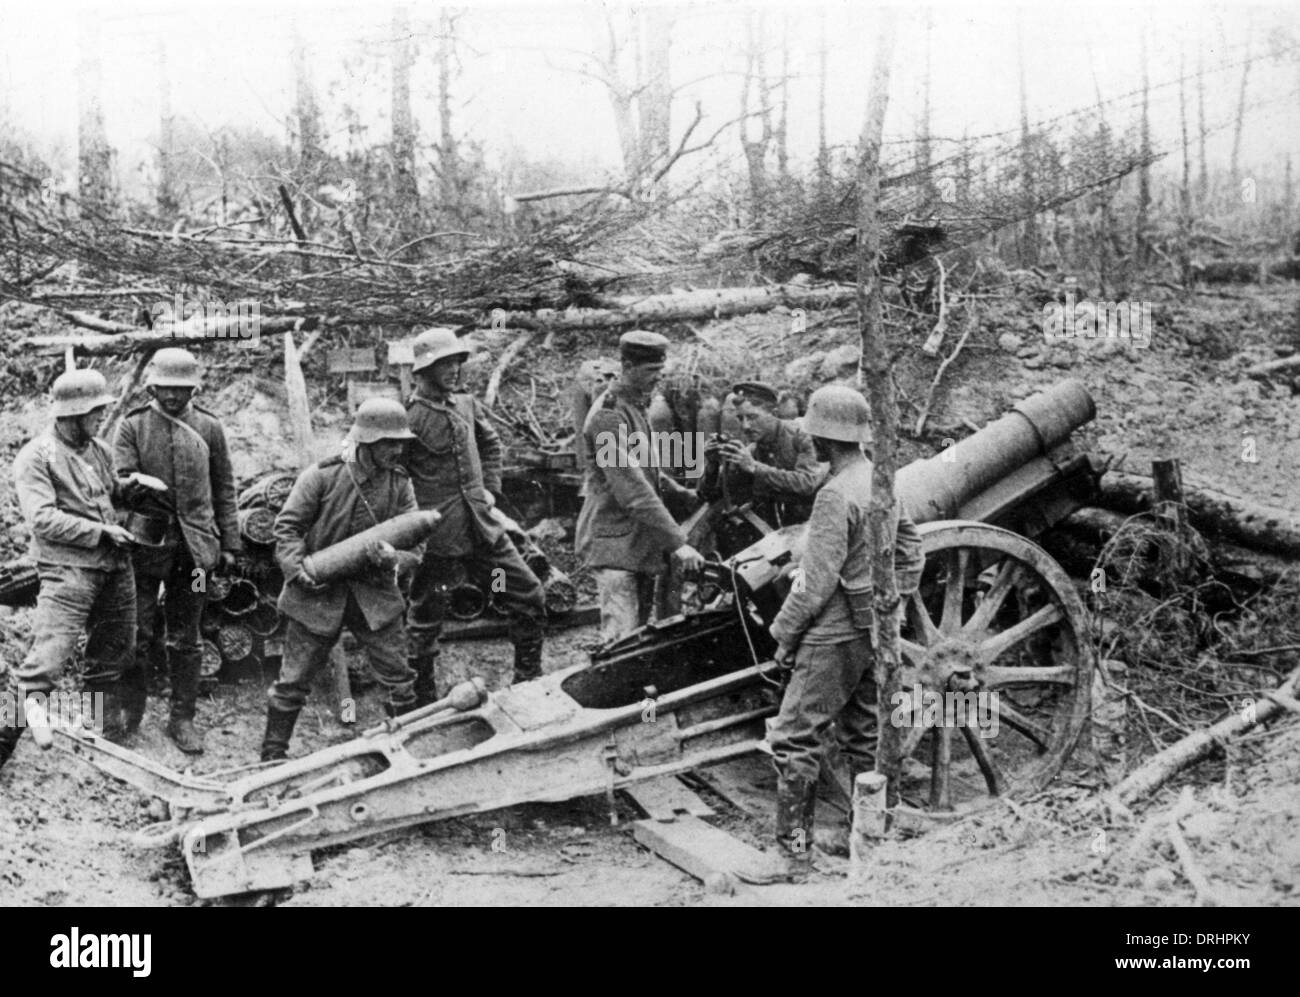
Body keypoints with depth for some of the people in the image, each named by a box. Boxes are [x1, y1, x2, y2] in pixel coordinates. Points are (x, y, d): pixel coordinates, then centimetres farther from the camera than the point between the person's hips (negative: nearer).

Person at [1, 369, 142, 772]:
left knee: (112, 657, 15)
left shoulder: (99, 450, 15)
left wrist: (124, 490, 6)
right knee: (47, 659, -14)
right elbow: (43, 520, -15)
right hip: (69, 569, -7)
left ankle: (109, 737, 28)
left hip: (114, 568, 7)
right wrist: (101, 531, -16)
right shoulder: (36, 458, -7)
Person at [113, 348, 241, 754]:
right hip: (145, 542, -1)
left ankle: (182, 718, 17)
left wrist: (229, 544, 8)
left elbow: (224, 489, 11)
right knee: (138, 633, 1)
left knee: (186, 639, 8)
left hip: (193, 547, 1)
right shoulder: (133, 426, 3)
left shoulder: (209, 428, 7)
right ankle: (130, 710, 18)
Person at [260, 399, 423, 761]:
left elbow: (415, 545, -4)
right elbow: (287, 526, -5)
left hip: (374, 593, 3)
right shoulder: (323, 476, -12)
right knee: (293, 680, 5)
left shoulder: (399, 484, -2)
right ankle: (273, 753, 21)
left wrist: (393, 557, -26)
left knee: (398, 679, 3)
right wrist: (298, 569, -19)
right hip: (318, 593, -3)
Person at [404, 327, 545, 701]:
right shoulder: (409, 418, -14)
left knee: (529, 597, 8)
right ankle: (424, 701, 22)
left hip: (482, 526, 7)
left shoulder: (467, 405, 7)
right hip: (437, 537, -6)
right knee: (425, 622, 6)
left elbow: (491, 444, 25)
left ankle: (528, 681, 23)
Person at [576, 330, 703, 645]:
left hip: (641, 543, 10)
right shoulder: (608, 415, -18)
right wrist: (677, 542, -26)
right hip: (615, 544, -10)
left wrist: (681, 493, 19)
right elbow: (632, 491, -25)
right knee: (620, 642, -14)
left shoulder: (636, 406, 15)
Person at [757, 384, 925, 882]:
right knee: (865, 740, 16)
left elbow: (817, 581, -20)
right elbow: (911, 555, 17)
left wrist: (785, 635, -9)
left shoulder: (837, 494, -19)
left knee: (795, 742, -5)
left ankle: (795, 855, -4)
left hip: (835, 637, -9)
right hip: (875, 633, 9)